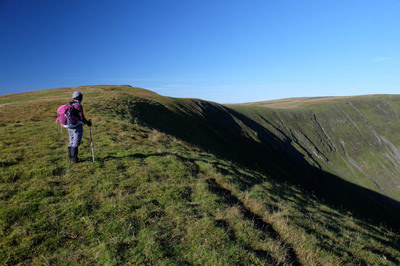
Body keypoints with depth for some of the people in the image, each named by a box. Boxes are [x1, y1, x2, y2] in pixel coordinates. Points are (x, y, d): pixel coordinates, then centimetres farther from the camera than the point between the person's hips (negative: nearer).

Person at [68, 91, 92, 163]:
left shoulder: (70, 105, 10)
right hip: (77, 127, -8)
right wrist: (88, 122, -3)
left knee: (71, 142, 16)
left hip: (70, 127, 8)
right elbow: (81, 117, -18)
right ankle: (74, 159, 4)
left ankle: (70, 157, 24)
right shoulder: (78, 106, -16)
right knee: (76, 143, -1)